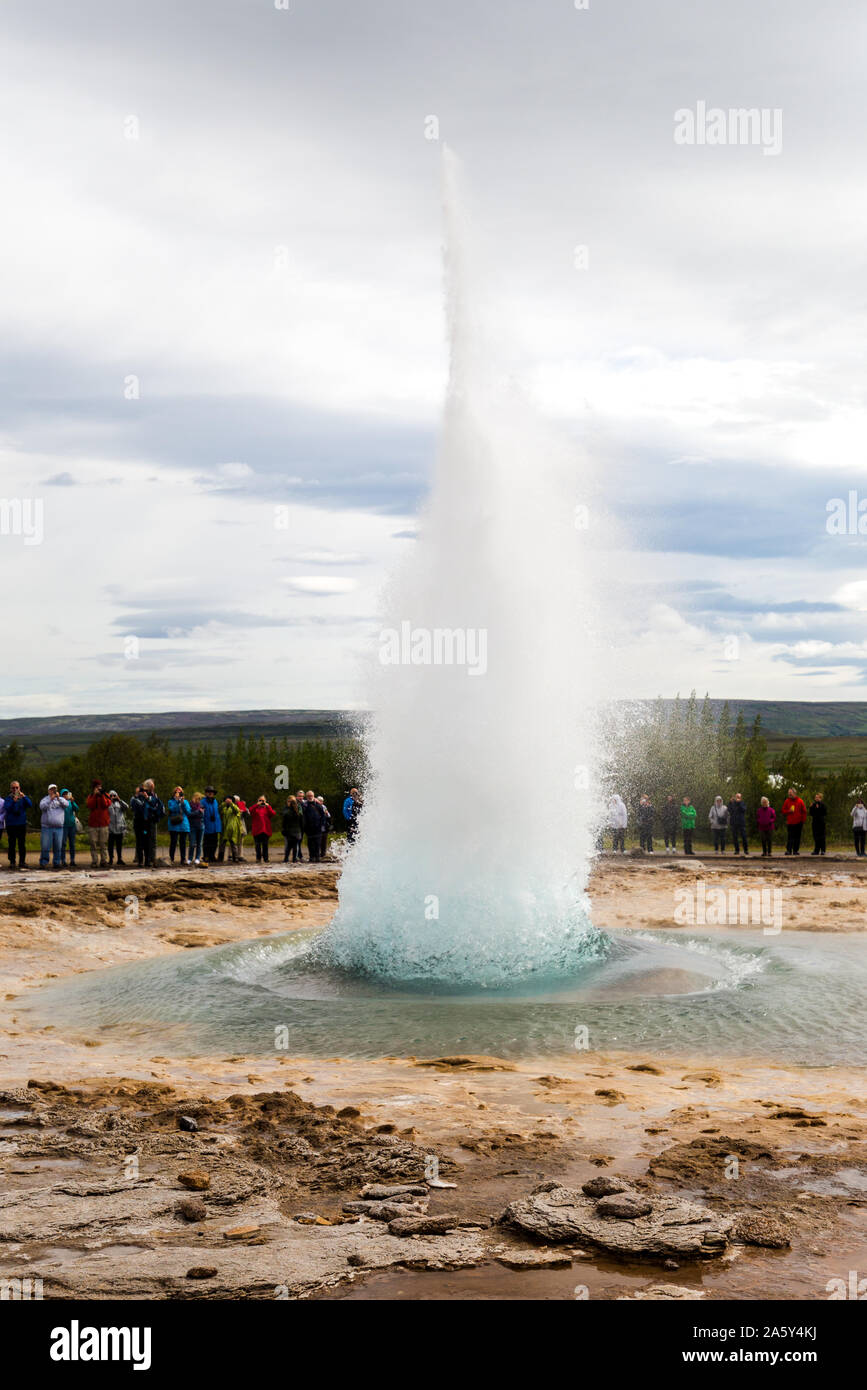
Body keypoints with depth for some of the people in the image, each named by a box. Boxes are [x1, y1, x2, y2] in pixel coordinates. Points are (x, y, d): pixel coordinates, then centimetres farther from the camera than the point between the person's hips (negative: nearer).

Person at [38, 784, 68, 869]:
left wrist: (58, 798, -19)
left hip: (59, 828, 2)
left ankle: (56, 863, 10)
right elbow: (42, 807, -12)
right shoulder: (45, 799, 8)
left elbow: (66, 804, -5)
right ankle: (43, 863, -1)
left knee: (57, 847, 3)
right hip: (47, 827, -2)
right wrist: (50, 799, -22)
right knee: (45, 847, -6)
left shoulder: (61, 799, 14)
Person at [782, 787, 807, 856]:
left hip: (798, 823, 0)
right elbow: (783, 811, 10)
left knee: (797, 837, 4)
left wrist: (803, 820, -1)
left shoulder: (799, 801, 2)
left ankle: (796, 850, 10)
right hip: (790, 822, 0)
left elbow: (804, 811, 5)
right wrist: (789, 811, -10)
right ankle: (788, 850, -11)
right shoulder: (787, 801, 6)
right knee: (789, 837, -8)